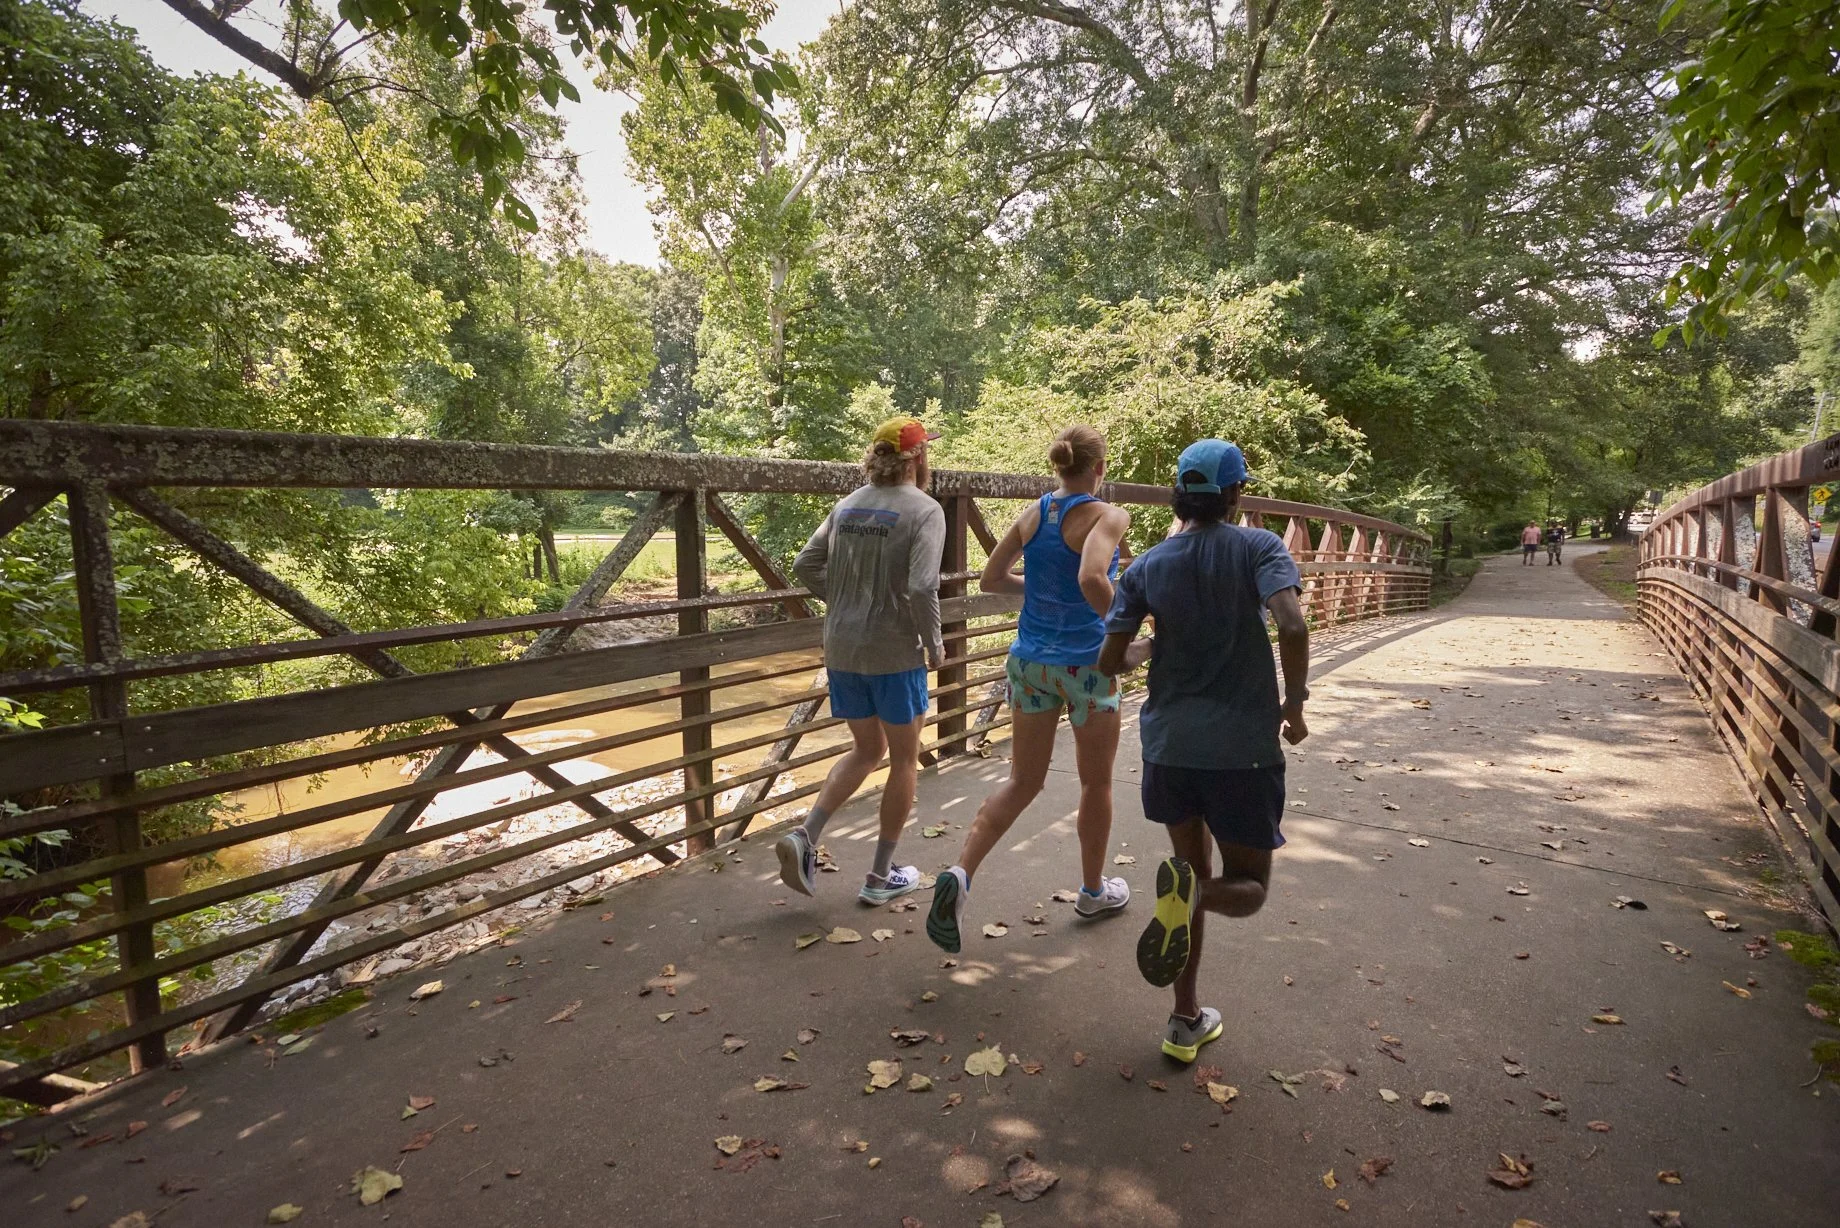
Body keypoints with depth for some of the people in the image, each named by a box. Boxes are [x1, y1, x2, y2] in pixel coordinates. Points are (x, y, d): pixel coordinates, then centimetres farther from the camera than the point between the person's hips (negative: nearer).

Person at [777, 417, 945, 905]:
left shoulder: (848, 504, 7)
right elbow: (921, 588, -22)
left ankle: (805, 836, 7)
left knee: (866, 749, 23)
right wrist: (934, 643, -8)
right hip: (894, 652, -6)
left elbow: (805, 565, 6)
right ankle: (881, 876, 21)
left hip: (842, 649, 6)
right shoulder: (924, 510, -11)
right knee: (904, 758, 12)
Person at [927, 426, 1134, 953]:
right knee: (1096, 783, 17)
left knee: (1022, 782, 13)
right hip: (1086, 663, -5)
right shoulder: (1108, 516, -13)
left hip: (1030, 659, 5)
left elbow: (991, 579, 8)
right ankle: (1093, 890, 34)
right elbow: (1092, 579, -32)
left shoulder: (1032, 513, 2)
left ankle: (961, 874, -5)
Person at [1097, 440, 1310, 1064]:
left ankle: (1187, 1020, 22)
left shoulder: (1147, 566, 3)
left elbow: (1109, 662, 0)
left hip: (1169, 743, 3)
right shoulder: (1259, 546, -5)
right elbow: (1292, 625, -23)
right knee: (1248, 887, 15)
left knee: (1194, 866, 21)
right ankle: (1193, 892, -21)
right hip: (1242, 747, -3)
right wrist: (1295, 702, -7)